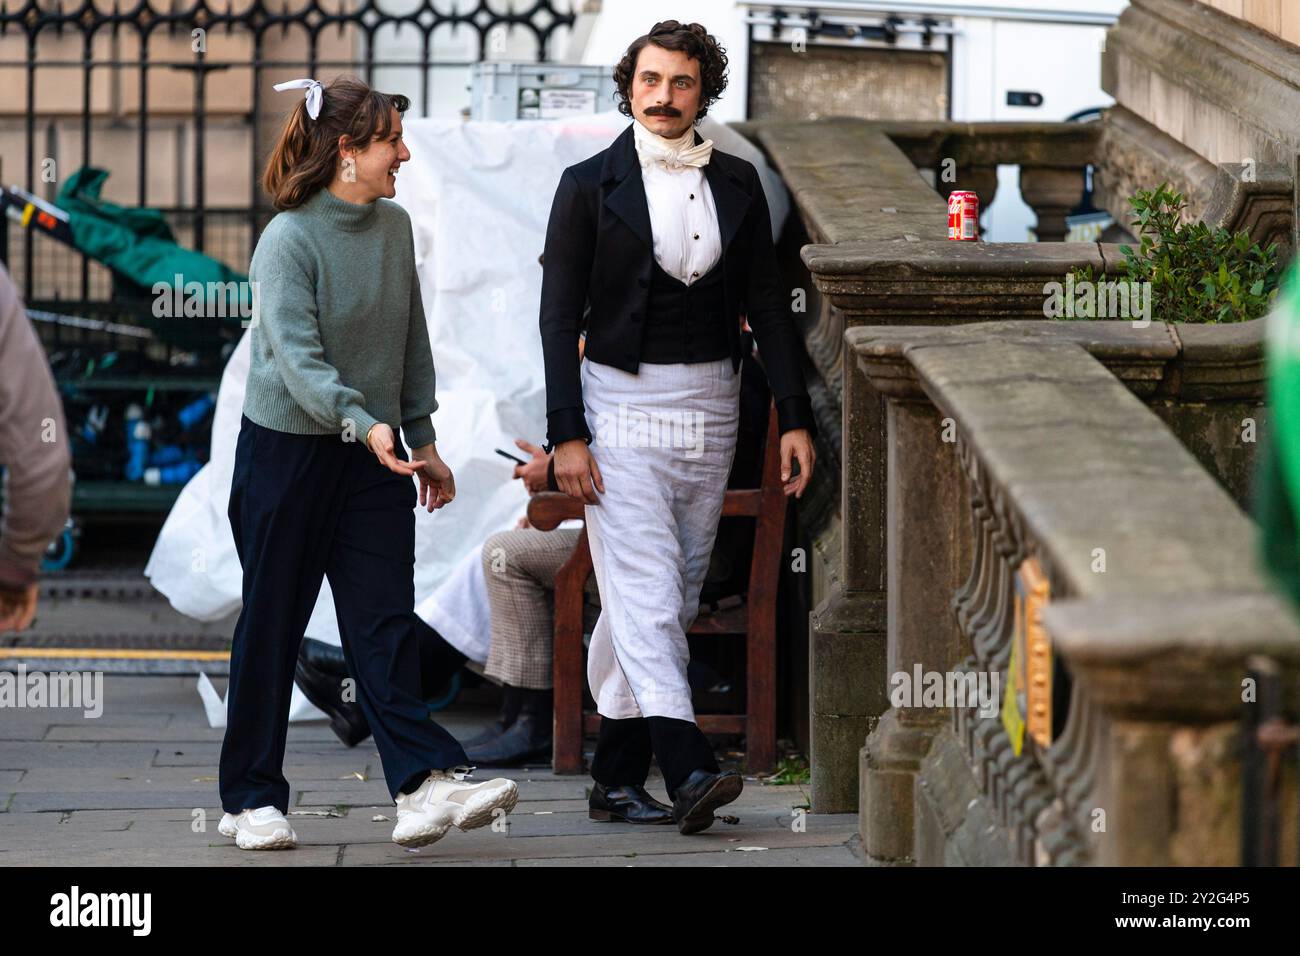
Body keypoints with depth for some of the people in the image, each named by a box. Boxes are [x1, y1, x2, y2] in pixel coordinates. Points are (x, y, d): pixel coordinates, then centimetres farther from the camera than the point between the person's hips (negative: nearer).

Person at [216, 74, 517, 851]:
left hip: (373, 454, 5)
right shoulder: (289, 240, -15)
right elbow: (297, 358, -25)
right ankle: (252, 798, 12)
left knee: (386, 620, -5)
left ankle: (426, 786, -15)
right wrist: (364, 424, -38)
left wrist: (423, 440, 17)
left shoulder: (395, 228, 5)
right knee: (273, 623, 3)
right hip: (288, 447, -5)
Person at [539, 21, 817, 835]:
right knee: (644, 591, -15)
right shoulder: (590, 186, -2)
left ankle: (617, 770, 16)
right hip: (621, 404, -4)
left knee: (670, 598, 7)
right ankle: (689, 768, -26)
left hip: (710, 403, 4)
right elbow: (560, 316, -3)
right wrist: (566, 434, -10)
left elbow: (768, 305, 9)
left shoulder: (736, 183, 7)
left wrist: (795, 417, 2)